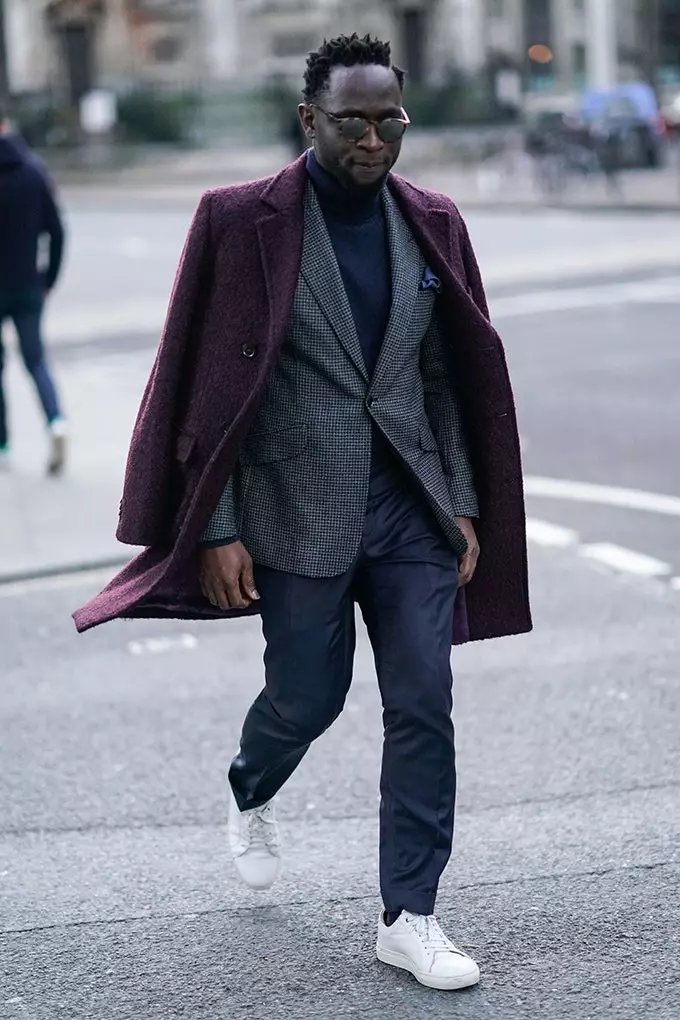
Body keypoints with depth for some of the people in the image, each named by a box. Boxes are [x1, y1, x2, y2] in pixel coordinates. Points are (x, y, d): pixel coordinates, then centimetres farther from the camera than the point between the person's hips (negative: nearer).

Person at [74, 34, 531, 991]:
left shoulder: (431, 223, 4)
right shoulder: (244, 222, -8)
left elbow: (451, 377, 10)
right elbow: (209, 386, -7)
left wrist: (463, 506, 7)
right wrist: (216, 529, -9)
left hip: (410, 506, 3)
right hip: (299, 510, -3)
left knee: (423, 705, 0)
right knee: (308, 696, 9)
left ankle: (409, 918, 10)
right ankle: (251, 796, 44)